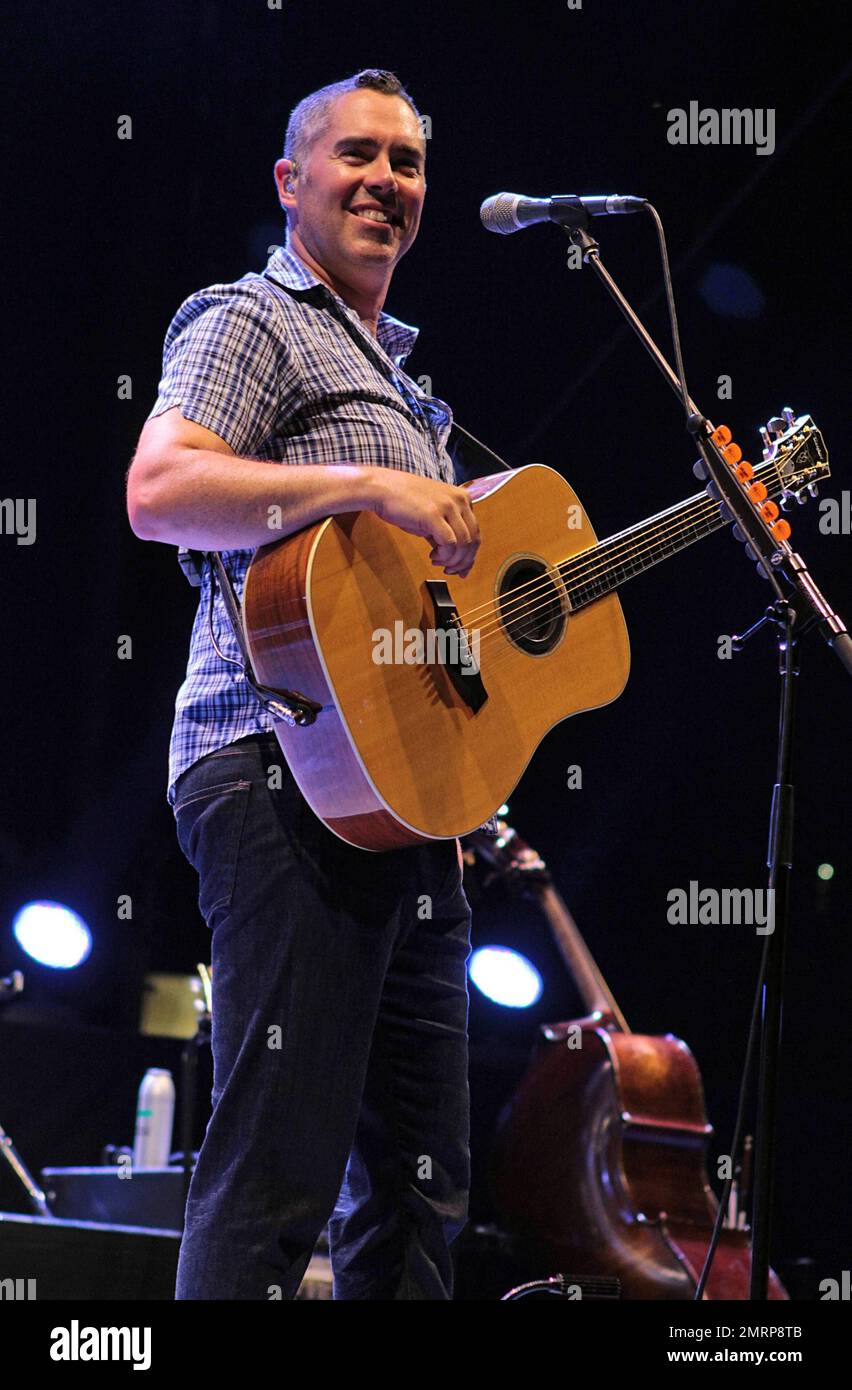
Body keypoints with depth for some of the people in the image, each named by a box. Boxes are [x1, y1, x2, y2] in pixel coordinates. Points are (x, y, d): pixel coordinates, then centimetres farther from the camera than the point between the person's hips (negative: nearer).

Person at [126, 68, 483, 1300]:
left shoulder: (394, 368, 28)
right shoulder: (252, 325, 0)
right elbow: (160, 492, -19)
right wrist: (370, 481, -25)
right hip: (288, 779, -10)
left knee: (419, 1186, 9)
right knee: (277, 1175, -14)